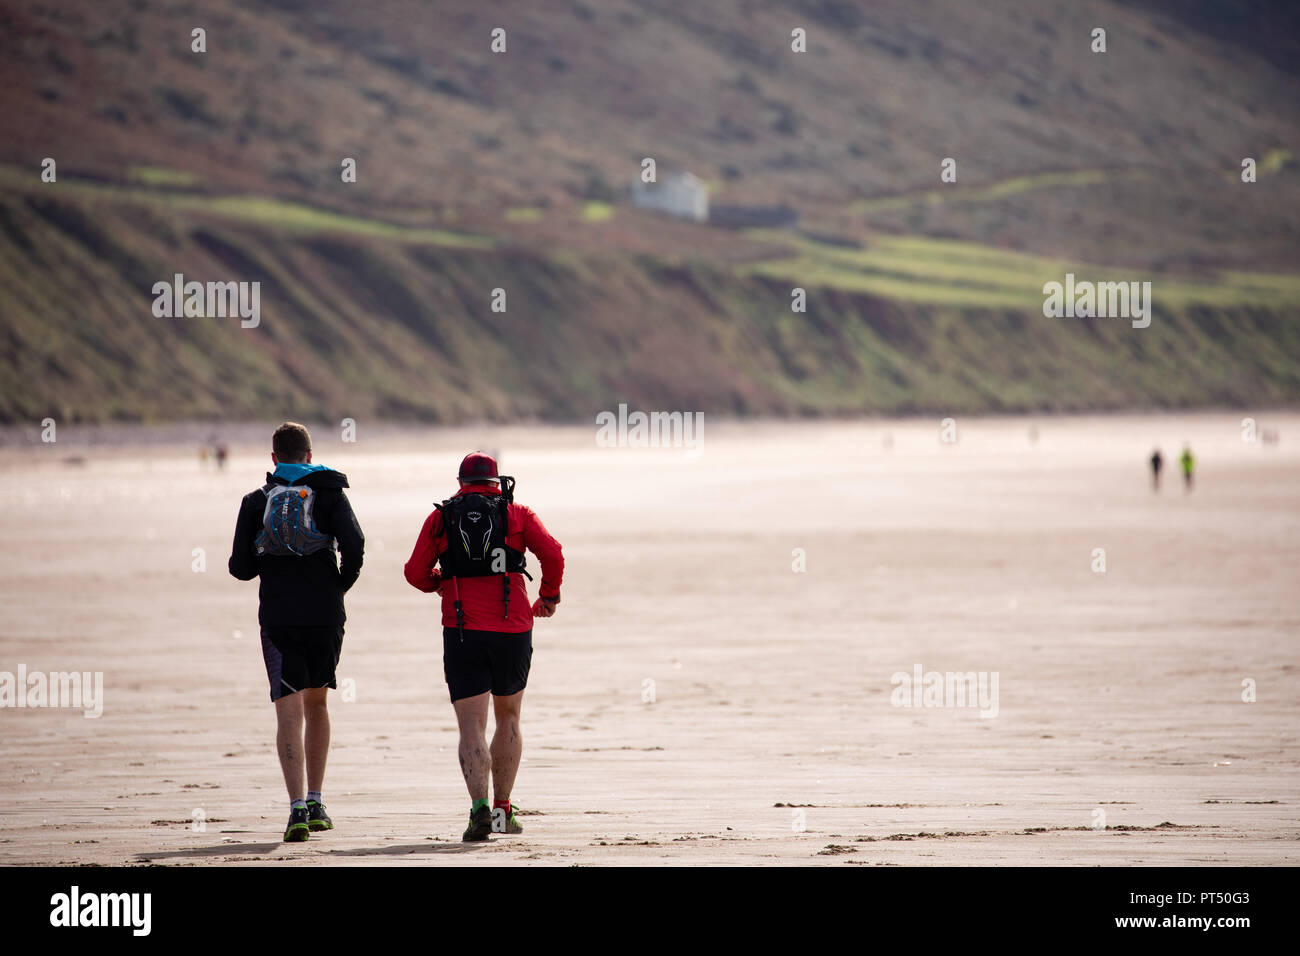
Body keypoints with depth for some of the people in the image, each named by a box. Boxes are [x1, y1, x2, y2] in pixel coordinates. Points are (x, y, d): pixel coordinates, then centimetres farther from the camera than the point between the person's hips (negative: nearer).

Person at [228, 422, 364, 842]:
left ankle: (298, 807, -20)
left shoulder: (255, 502, 6)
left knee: (290, 713, -5)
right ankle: (315, 803, 17)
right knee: (316, 703, 18)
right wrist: (343, 583, 6)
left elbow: (240, 567, 5)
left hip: (278, 618, -1)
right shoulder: (329, 494, 4)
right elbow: (354, 544, -12)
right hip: (325, 614, 1)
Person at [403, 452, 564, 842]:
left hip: (462, 631, -1)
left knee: (472, 726, -4)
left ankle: (480, 807, -25)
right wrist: (549, 595, 10)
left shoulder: (441, 518, 8)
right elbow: (552, 553, -6)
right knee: (508, 717, 20)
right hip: (513, 631, 1)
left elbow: (416, 573, 6)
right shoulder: (517, 514, 7)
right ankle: (503, 810, 20)